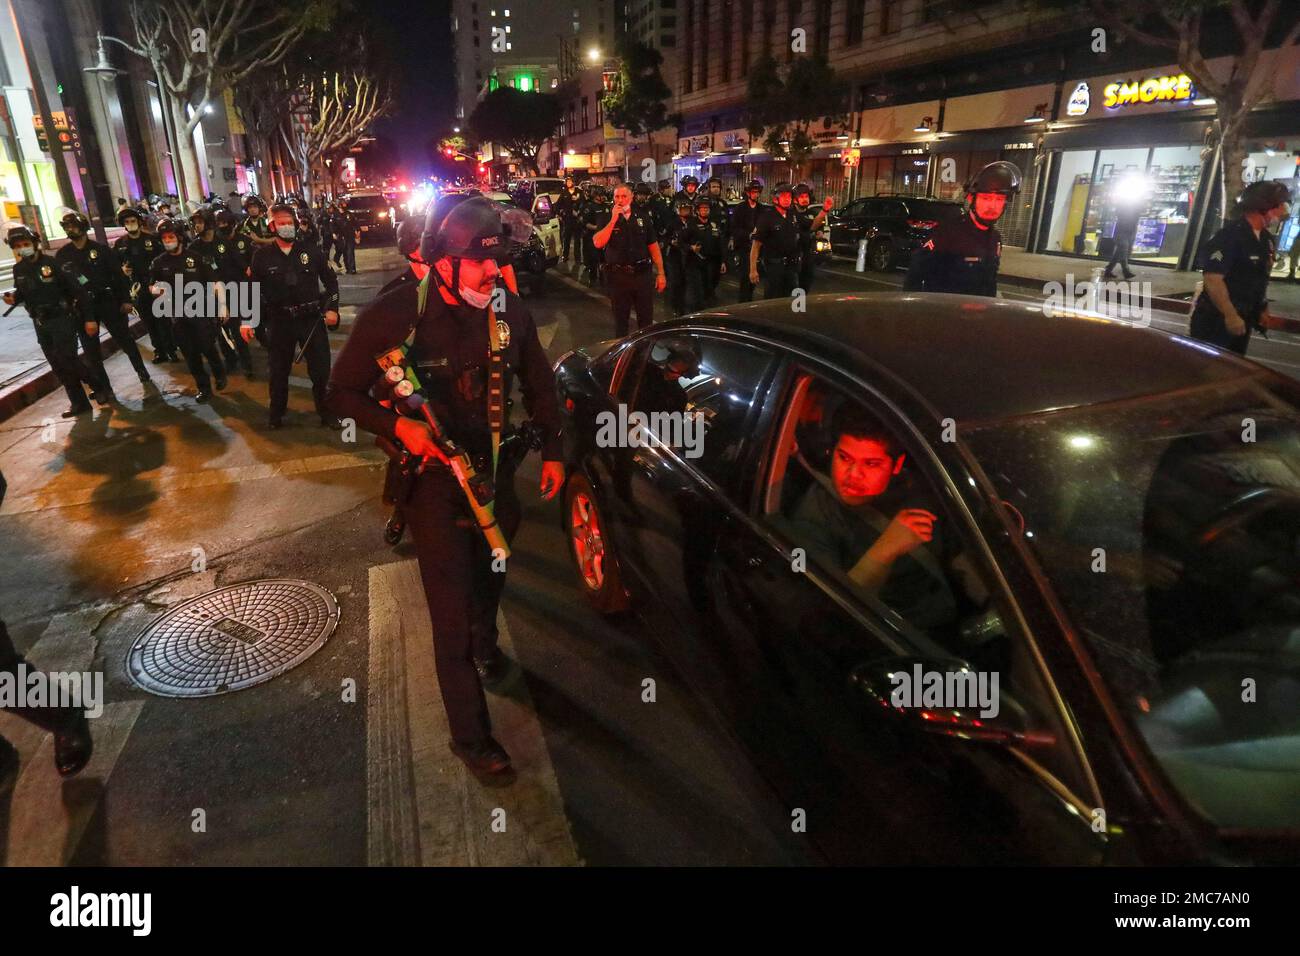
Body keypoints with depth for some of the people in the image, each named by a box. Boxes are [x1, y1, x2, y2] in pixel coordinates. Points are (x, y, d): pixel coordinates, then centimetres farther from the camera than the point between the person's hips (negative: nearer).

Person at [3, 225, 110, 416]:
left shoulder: (52, 264, -12)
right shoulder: (19, 270, 6)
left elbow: (77, 291, -12)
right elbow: (22, 293, 20)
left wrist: (88, 317, -15)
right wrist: (14, 299, -4)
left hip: (62, 319, -6)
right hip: (40, 324, 6)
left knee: (68, 360, -13)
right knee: (58, 365, 7)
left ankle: (100, 386, 8)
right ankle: (79, 403, 14)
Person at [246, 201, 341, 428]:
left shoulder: (311, 250, 0)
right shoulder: (262, 256, 0)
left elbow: (331, 280, 8)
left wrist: (332, 308, 0)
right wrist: (246, 320, 3)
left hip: (312, 319, 0)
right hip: (280, 322, 1)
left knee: (321, 369, 3)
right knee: (278, 371, 11)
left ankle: (326, 413, 18)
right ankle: (276, 414, 28)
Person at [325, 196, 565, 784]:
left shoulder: (509, 310, -8)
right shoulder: (395, 315, -17)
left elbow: (539, 386, 7)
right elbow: (343, 393, -7)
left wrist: (552, 451, 6)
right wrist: (398, 426, -24)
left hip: (495, 472, 4)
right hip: (435, 479, -4)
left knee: (490, 578, 26)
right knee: (452, 614, -2)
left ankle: (486, 647, 60)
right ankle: (470, 736, 16)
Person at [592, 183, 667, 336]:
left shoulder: (642, 217, 5)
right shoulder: (607, 219, -1)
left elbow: (653, 246, 6)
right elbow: (598, 243, -18)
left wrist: (660, 273, 2)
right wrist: (613, 219, -18)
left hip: (641, 273, 1)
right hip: (618, 275, -1)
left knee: (646, 319, 7)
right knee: (620, 319, 12)